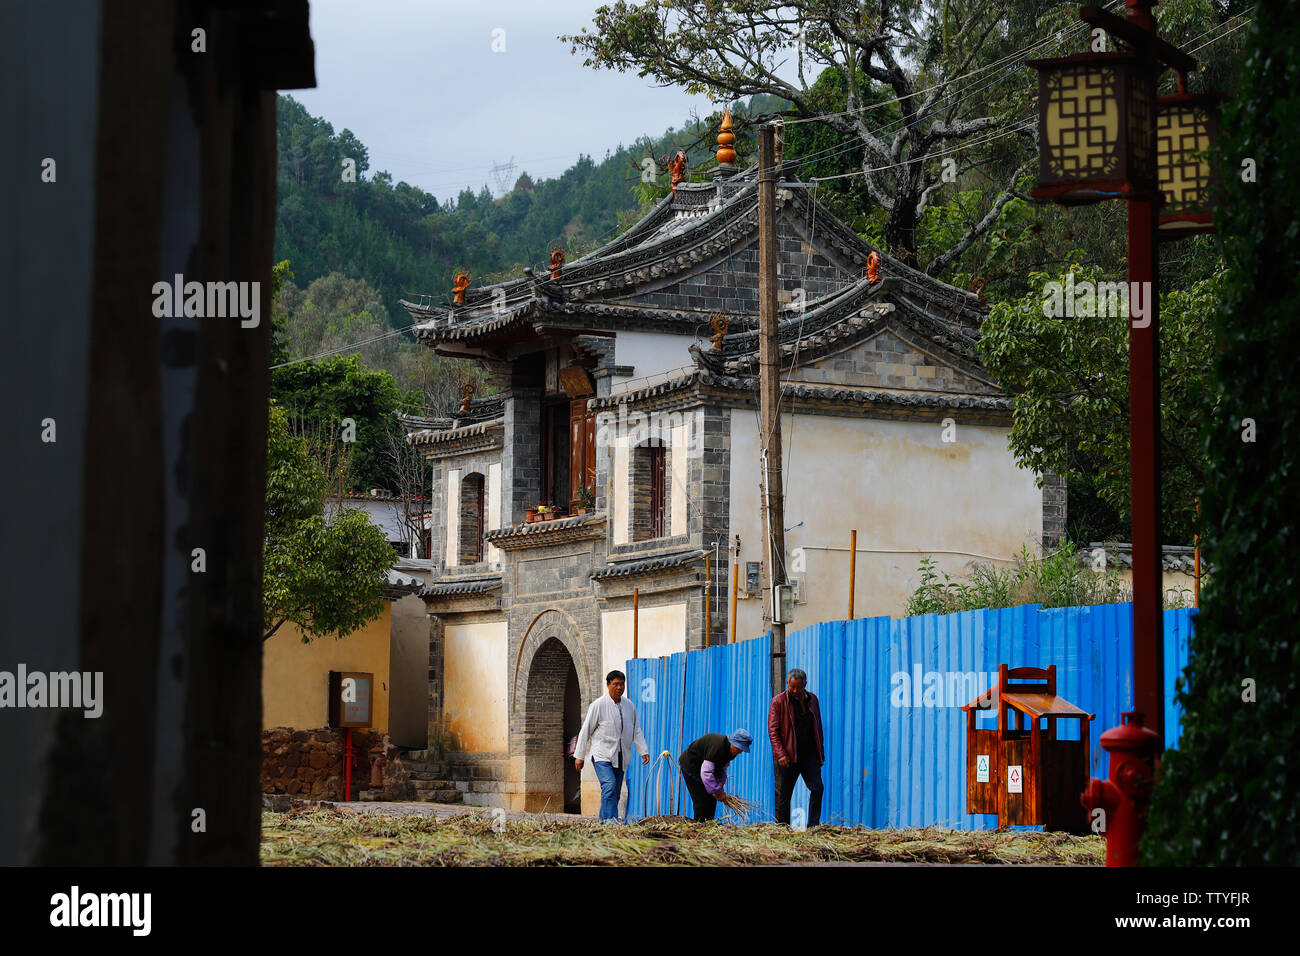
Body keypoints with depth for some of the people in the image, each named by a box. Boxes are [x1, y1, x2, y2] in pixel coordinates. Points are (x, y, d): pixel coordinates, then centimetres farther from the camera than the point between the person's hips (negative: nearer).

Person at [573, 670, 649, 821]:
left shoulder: (629, 706, 10)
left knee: (615, 793, 3)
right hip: (602, 755, -5)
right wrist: (579, 756, -1)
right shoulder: (598, 705, -5)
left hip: (621, 757, 5)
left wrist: (643, 751, 7)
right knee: (609, 787, -21)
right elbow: (586, 731, -1)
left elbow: (636, 731, 18)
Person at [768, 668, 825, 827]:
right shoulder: (779, 701, -3)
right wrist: (780, 754, -18)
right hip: (787, 757, -3)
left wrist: (820, 752, 13)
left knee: (817, 788, -10)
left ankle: (813, 826, -7)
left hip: (809, 755, 3)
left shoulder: (812, 699, 11)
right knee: (784, 795, 2)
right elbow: (772, 729, -7)